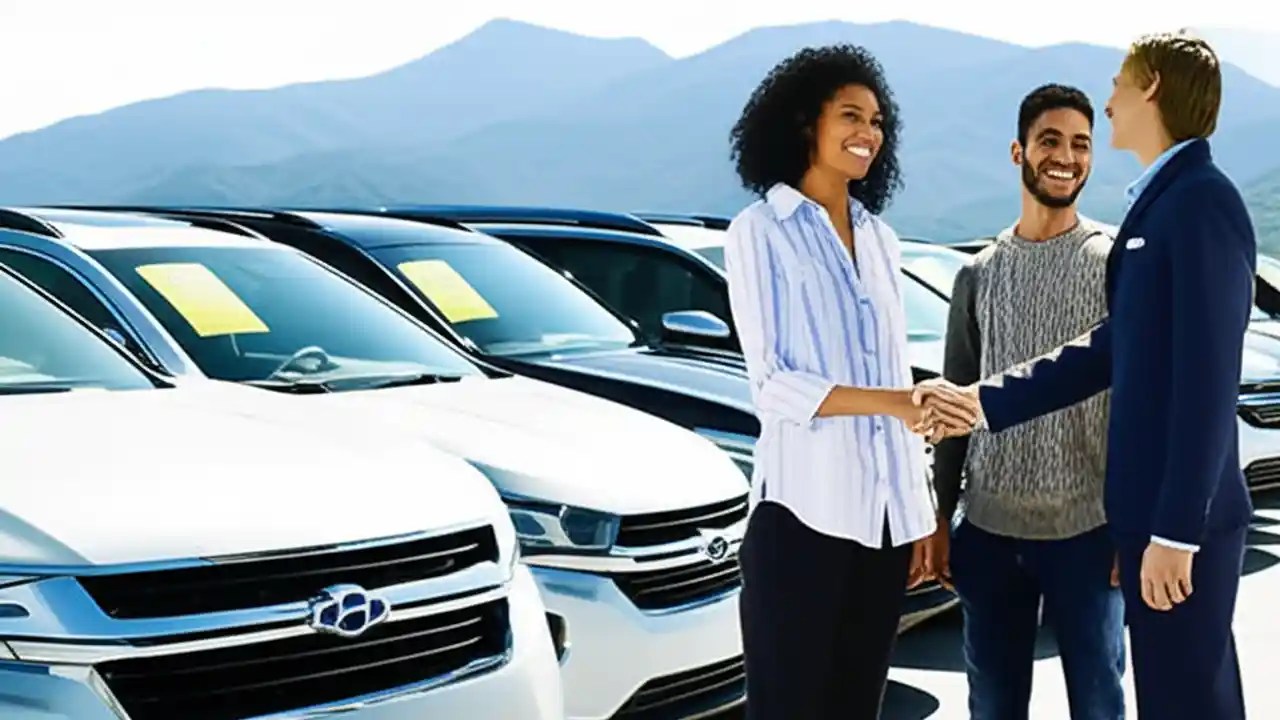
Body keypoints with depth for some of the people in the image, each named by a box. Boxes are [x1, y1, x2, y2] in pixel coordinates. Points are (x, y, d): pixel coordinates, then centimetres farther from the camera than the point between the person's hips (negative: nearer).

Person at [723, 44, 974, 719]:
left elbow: (896, 375, 16)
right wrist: (890, 402, -22)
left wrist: (918, 510, 12)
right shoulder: (760, 231, -3)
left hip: (884, 512, 6)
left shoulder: (879, 237, 15)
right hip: (802, 510, -5)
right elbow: (772, 384, -10)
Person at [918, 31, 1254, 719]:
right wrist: (984, 400, 9)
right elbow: (1113, 350, 16)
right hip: (1152, 509, 9)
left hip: (1180, 518, -9)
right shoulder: (1160, 203, 14)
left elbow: (1207, 381, -20)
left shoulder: (1201, 202, -15)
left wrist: (1176, 531, -21)